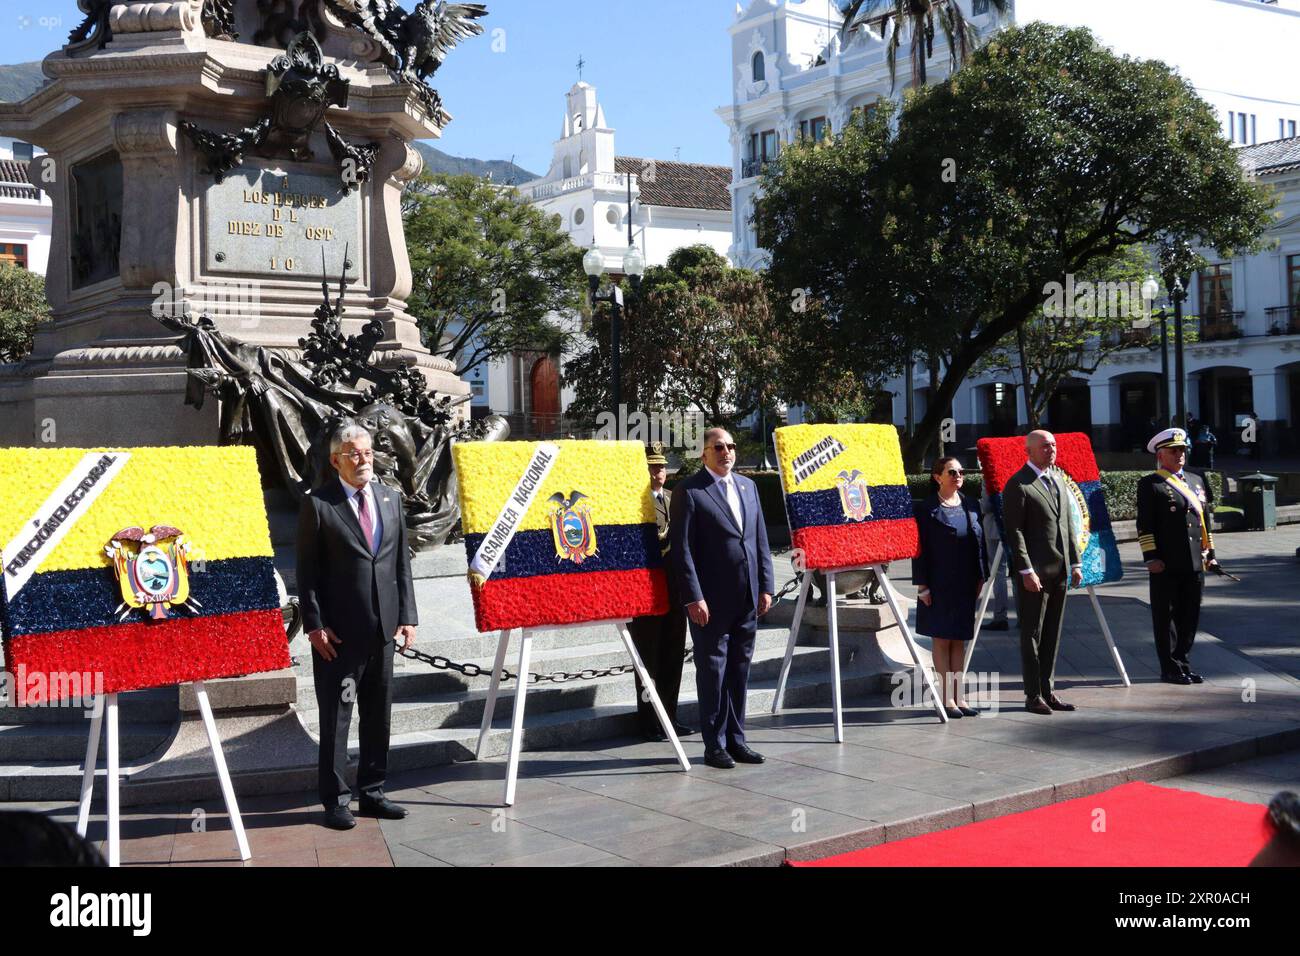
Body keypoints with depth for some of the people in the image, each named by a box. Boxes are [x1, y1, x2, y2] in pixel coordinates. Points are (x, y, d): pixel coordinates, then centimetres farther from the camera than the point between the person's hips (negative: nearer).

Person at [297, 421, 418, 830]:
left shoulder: (390, 498, 11)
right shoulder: (318, 504, -4)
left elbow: (402, 562, 12)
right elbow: (307, 570, -5)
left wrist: (407, 615, 6)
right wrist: (314, 624, -12)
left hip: (383, 627, 5)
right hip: (338, 630, -5)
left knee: (379, 715, 12)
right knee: (336, 716, 1)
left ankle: (372, 792, 23)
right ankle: (335, 800, 10)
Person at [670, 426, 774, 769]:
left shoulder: (747, 486, 13)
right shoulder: (688, 491, -6)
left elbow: (761, 541, 15)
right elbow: (682, 548, -10)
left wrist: (766, 587, 8)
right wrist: (693, 597, -16)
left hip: (747, 599, 6)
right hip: (711, 600, -6)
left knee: (740, 669, 12)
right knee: (712, 670, 2)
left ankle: (735, 739, 22)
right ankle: (714, 745, 10)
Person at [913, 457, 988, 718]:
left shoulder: (971, 506, 10)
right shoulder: (925, 509, -6)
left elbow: (979, 543, 14)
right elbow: (920, 549, -8)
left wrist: (981, 577, 9)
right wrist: (922, 585, -11)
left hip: (965, 585, 5)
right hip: (939, 585, -5)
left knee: (959, 639, 9)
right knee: (942, 639, 2)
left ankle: (958, 696, 15)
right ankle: (947, 698, 6)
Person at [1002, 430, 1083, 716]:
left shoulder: (1057, 482, 16)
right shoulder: (1018, 485, -8)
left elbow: (1067, 525, 19)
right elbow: (1014, 531, -13)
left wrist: (1075, 563, 12)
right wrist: (1026, 571, -18)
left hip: (1059, 571, 7)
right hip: (1035, 573, -7)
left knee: (1052, 635, 11)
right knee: (1032, 635, 0)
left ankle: (1047, 691, 18)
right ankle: (1033, 696, 5)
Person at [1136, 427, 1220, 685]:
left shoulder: (1197, 481, 17)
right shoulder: (1150, 484, -3)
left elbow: (1204, 520, 20)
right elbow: (1145, 525, -8)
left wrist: (1210, 554, 15)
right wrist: (1151, 557, -14)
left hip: (1195, 564, 6)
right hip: (1166, 564, -6)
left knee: (1190, 615, 10)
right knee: (1166, 616, 1)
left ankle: (1184, 664, 19)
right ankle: (1170, 669, 6)